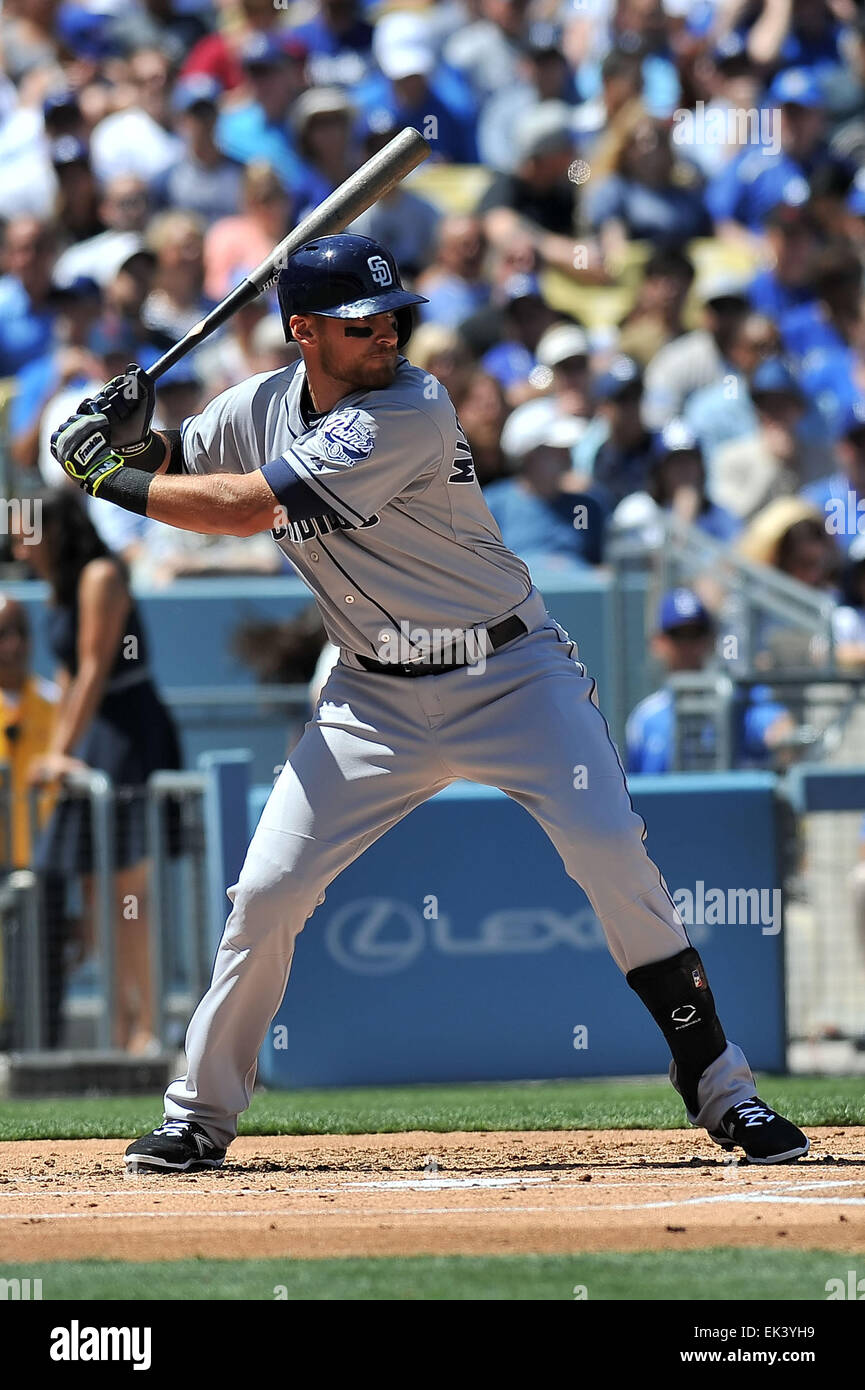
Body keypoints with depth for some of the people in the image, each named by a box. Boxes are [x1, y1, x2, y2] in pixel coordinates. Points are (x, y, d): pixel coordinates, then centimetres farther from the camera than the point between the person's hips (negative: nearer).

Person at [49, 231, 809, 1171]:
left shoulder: (411, 416, -22)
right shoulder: (257, 408, -1)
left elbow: (248, 507, -25)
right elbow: (178, 477, 15)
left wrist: (112, 478, -16)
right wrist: (134, 439, -8)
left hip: (511, 675, -5)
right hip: (375, 697, 5)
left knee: (611, 852, -19)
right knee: (266, 892, -4)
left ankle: (718, 1085, -8)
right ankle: (198, 1117, 11)